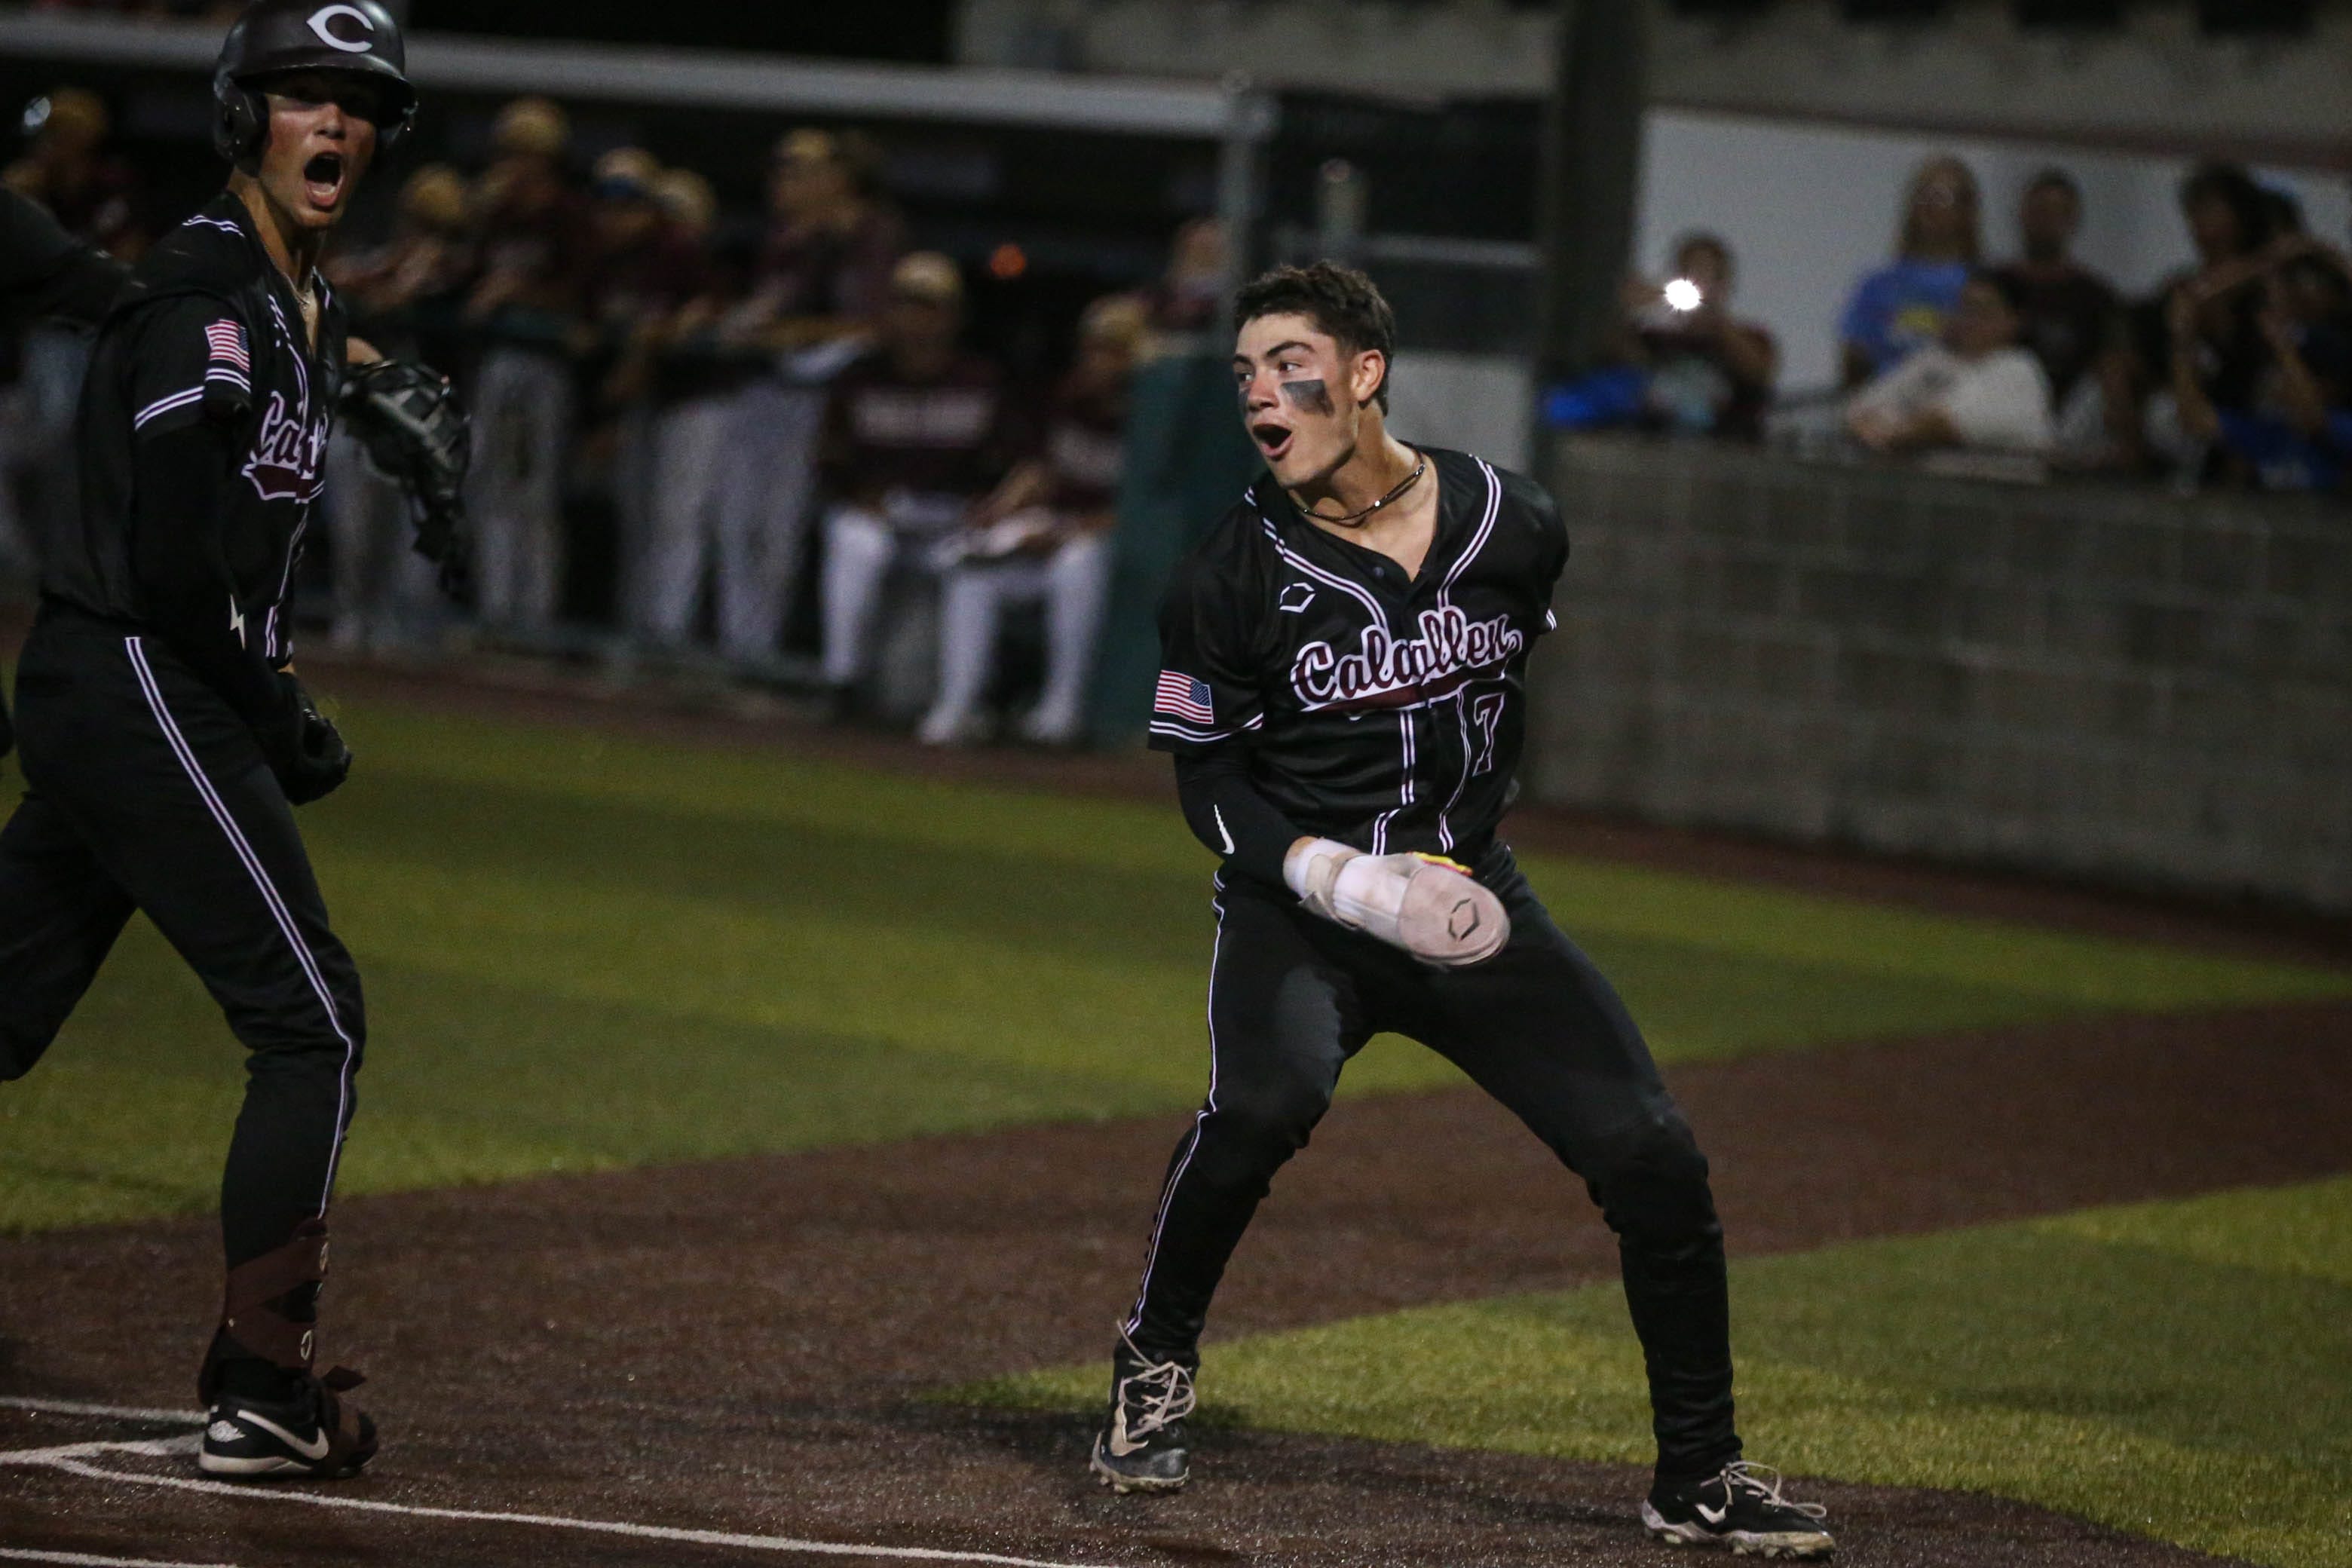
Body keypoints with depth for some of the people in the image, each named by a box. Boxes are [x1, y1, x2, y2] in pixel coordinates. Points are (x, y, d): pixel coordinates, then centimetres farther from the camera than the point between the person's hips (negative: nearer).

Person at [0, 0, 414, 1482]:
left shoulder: (308, 306, 17)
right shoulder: (211, 293, -15)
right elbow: (173, 555, -21)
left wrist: (275, 702, 13)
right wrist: (283, 724, -12)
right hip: (143, 692, -10)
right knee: (313, 1020, -7)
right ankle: (262, 1392, -3)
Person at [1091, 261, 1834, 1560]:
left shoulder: (1514, 529, -3)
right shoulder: (1236, 573, -11)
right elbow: (1205, 773, -5)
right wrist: (1330, 873, -21)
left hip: (1464, 899, 3)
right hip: (1299, 903, -3)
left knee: (1652, 1157, -7)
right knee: (1264, 1103, -33)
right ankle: (1155, 1364, -6)